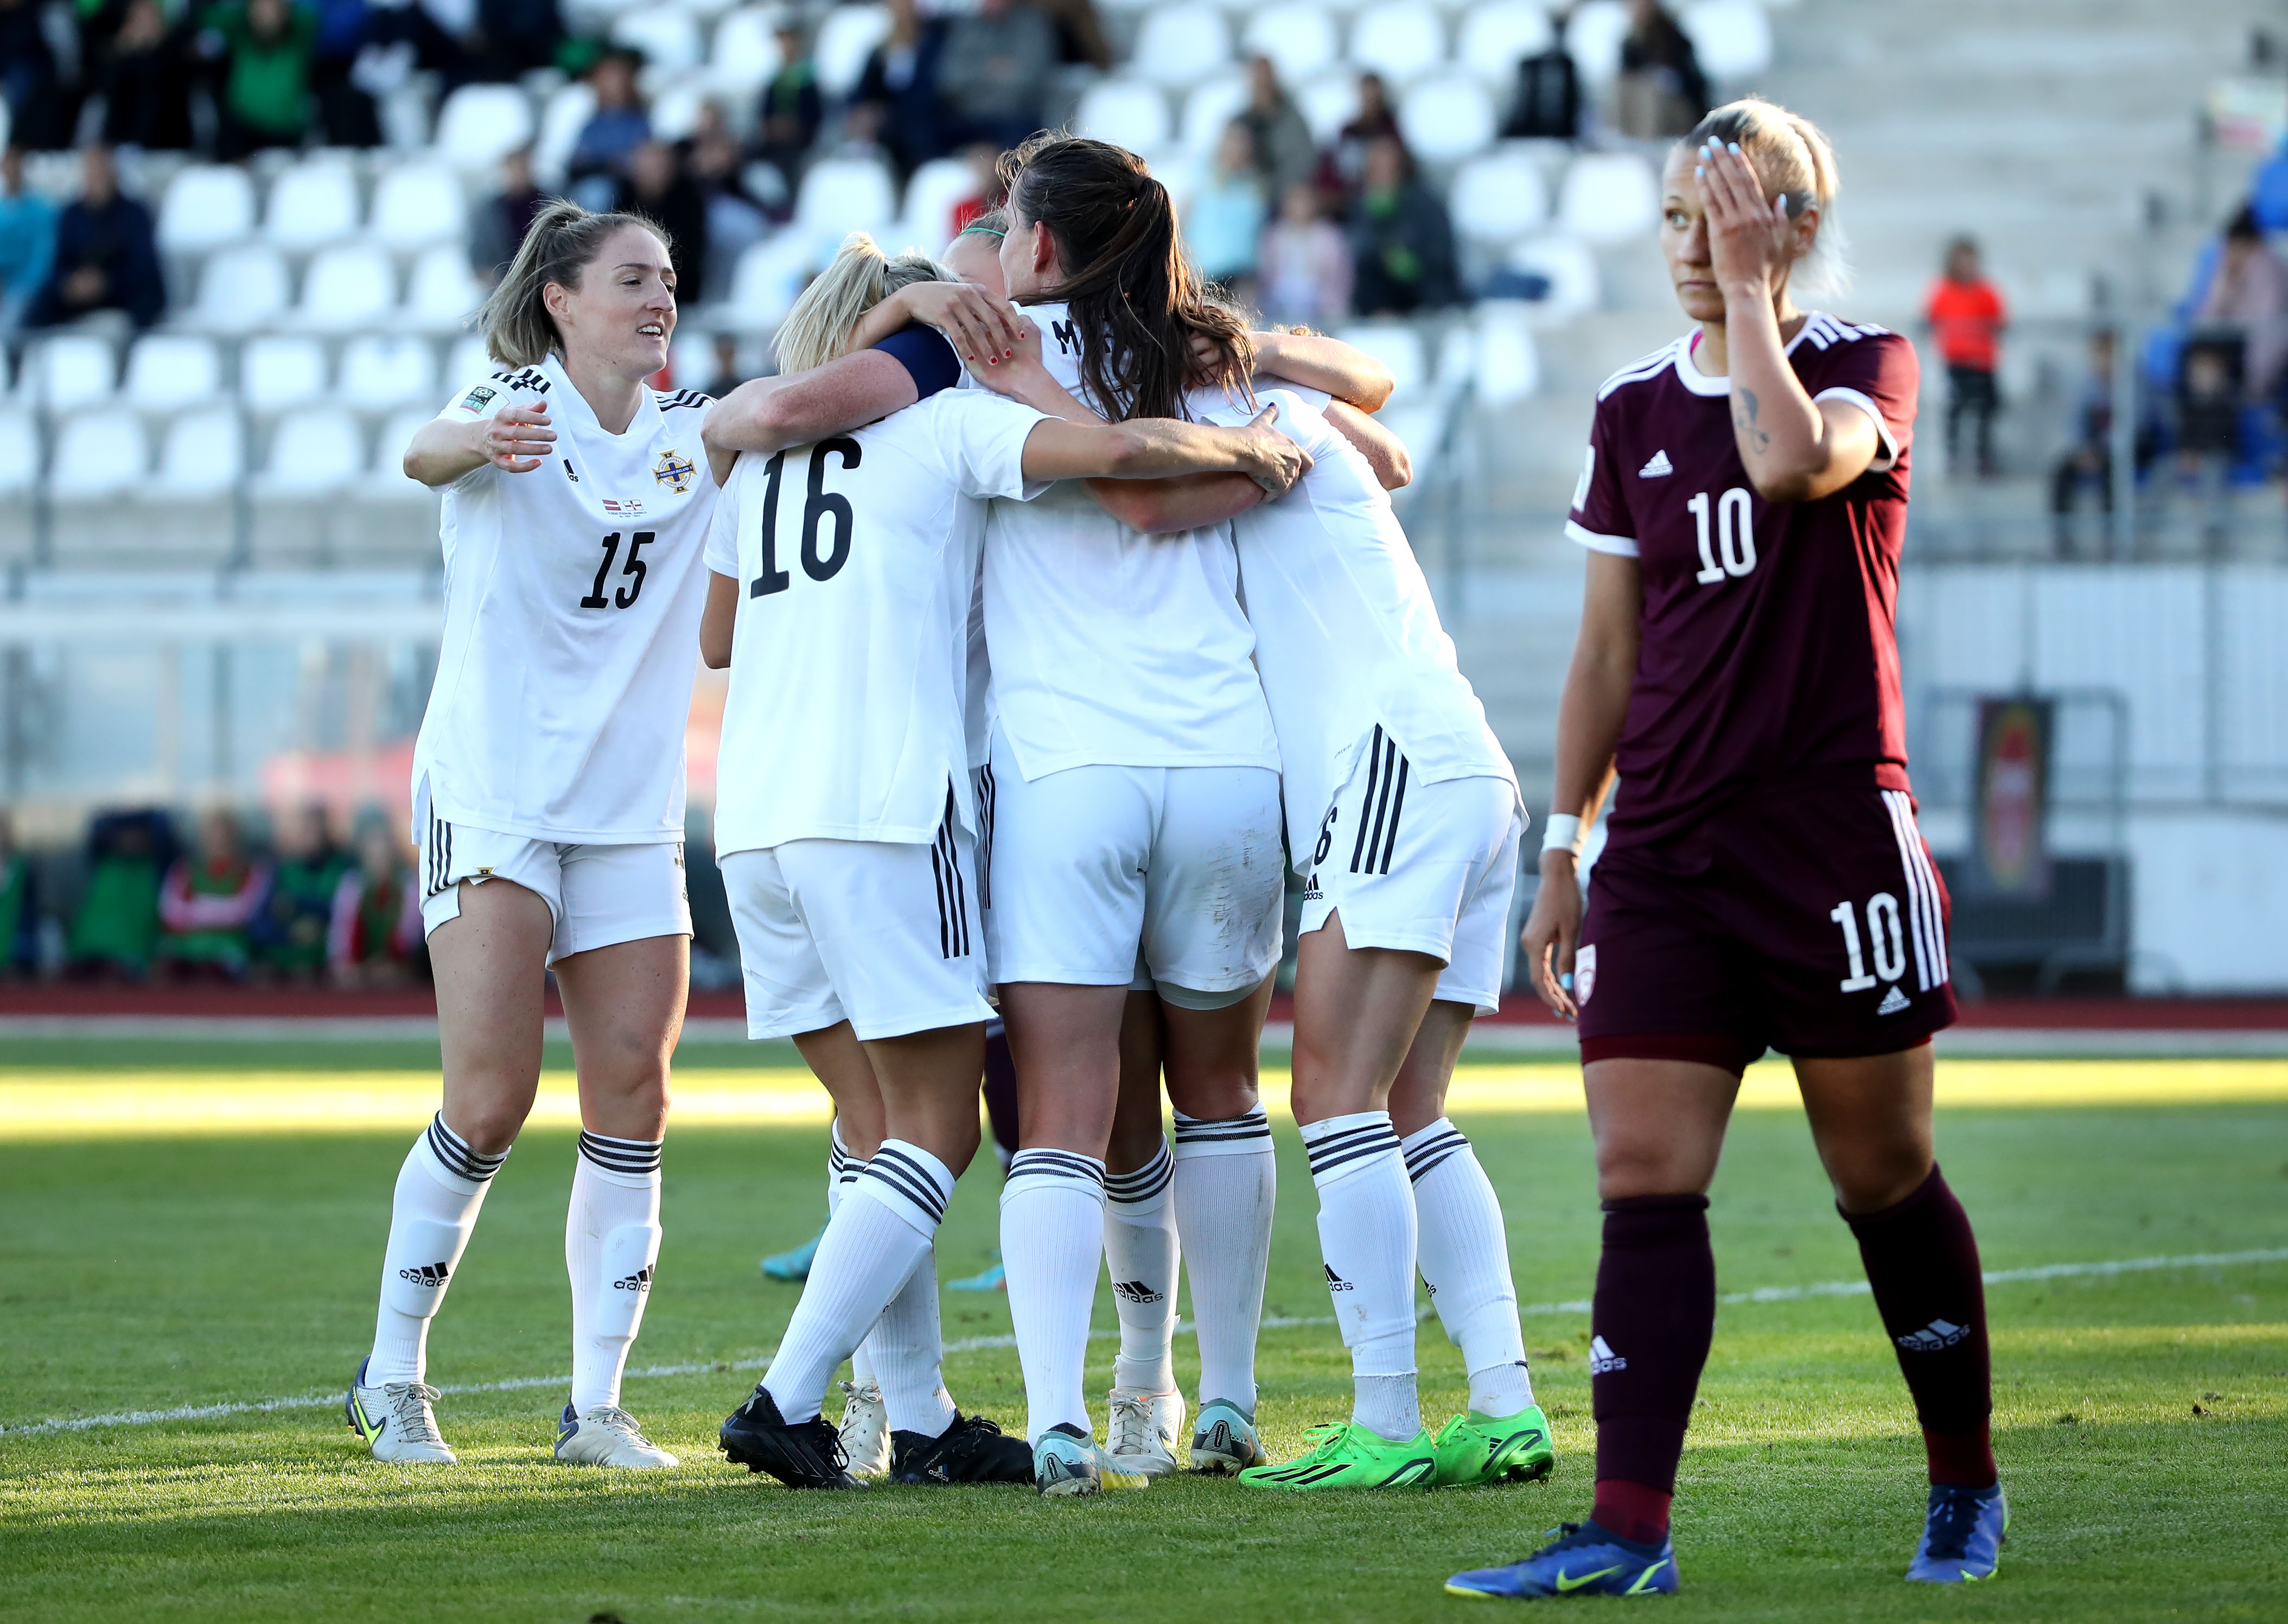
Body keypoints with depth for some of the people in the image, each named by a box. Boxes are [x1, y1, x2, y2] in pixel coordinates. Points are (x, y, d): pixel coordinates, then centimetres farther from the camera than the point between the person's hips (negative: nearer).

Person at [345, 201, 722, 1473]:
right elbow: (429, 453, -27)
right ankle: (393, 1378, 6)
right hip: (493, 801, -5)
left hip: (633, 815, 5)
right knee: (491, 1097, -10)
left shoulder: (691, 433, 8)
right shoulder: (515, 406, -6)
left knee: (633, 1098, -2)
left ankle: (597, 1406, 3)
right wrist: (481, 445, -51)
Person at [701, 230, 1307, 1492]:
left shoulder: (761, 449, 20)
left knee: (880, 1125, 12)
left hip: (754, 819, 7)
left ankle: (917, 1422, 8)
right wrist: (1246, 450, 2)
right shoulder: (950, 422, 2)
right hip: (886, 808, -7)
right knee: (934, 1133, -2)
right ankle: (786, 1403, -13)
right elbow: (1117, 453, -14)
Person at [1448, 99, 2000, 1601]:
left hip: (1833, 837, -4)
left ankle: (1967, 1485, 24)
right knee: (1644, 1182, -8)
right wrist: (1563, 851, 14)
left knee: (1884, 1179, 5)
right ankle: (1628, 1532, -13)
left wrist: (1750, 289, -14)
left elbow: (1794, 458, -26)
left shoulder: (1868, 367, -1)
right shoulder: (1633, 410, 12)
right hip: (1664, 846, 4)